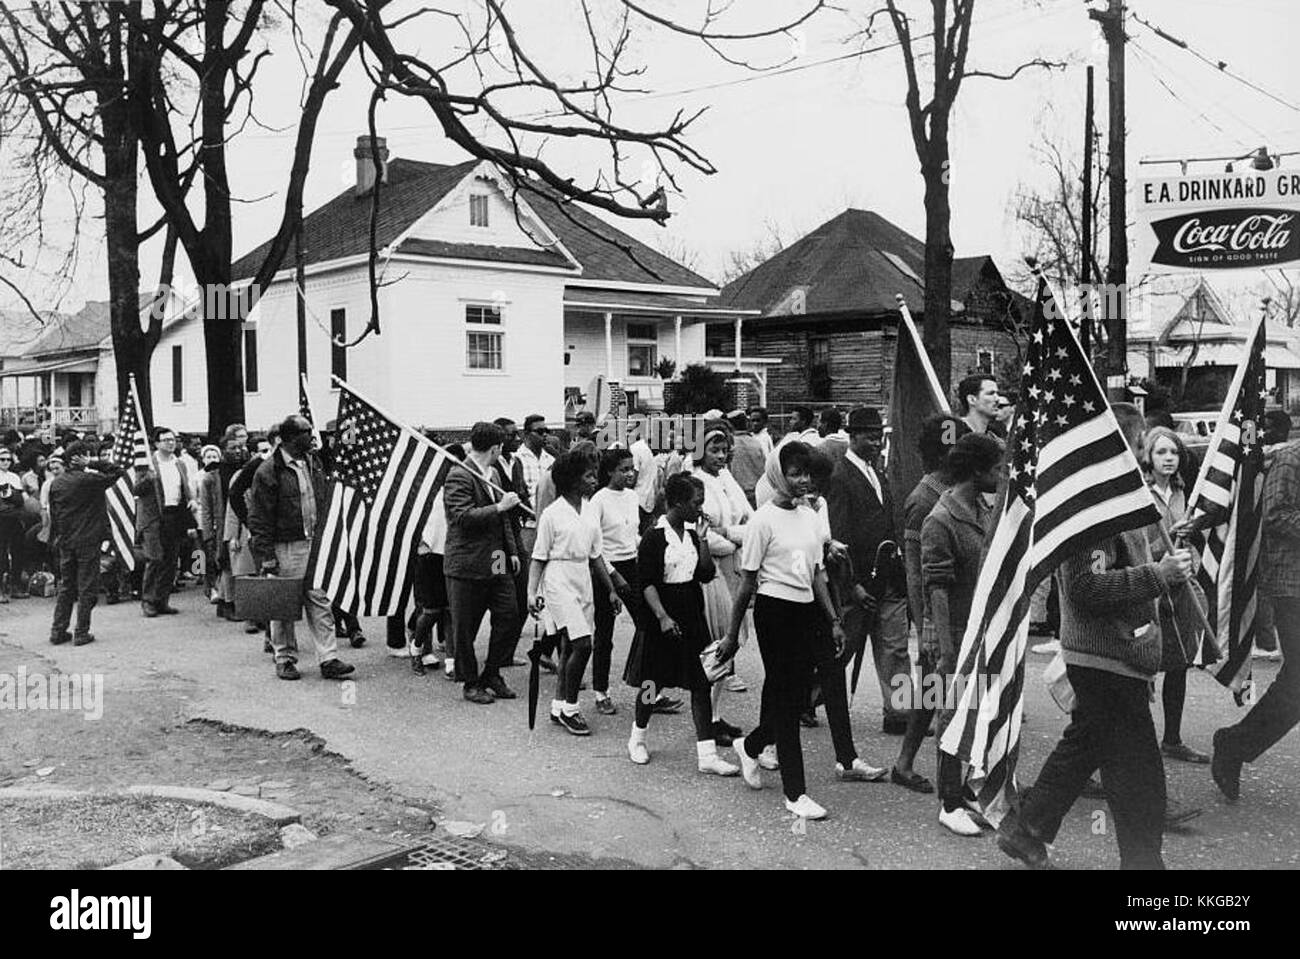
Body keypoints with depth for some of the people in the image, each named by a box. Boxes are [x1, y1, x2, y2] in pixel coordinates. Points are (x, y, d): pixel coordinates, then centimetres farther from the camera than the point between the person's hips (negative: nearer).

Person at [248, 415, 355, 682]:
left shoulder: (313, 463, 10)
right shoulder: (268, 471, -11)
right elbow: (259, 518, -11)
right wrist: (265, 557, -14)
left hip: (314, 543, 6)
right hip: (285, 547, -6)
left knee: (319, 601, 4)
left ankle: (329, 660, 6)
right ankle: (285, 659, 18)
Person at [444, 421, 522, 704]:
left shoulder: (493, 473, 15)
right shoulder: (458, 477, -13)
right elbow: (463, 517, -24)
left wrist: (512, 551, 19)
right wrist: (499, 507, -23)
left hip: (497, 564, 8)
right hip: (468, 566, -8)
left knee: (509, 617, 6)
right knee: (466, 628, 3)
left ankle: (492, 675, 21)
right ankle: (471, 684, 18)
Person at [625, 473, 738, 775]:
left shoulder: (692, 533, 8)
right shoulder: (655, 537, -12)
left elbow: (706, 574, 5)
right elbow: (646, 582, -15)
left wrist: (701, 539, -3)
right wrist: (663, 617, -22)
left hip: (693, 618, 6)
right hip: (662, 617, -6)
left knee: (702, 683, 1)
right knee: (653, 681, 8)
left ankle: (706, 754, 3)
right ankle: (637, 738, 32)